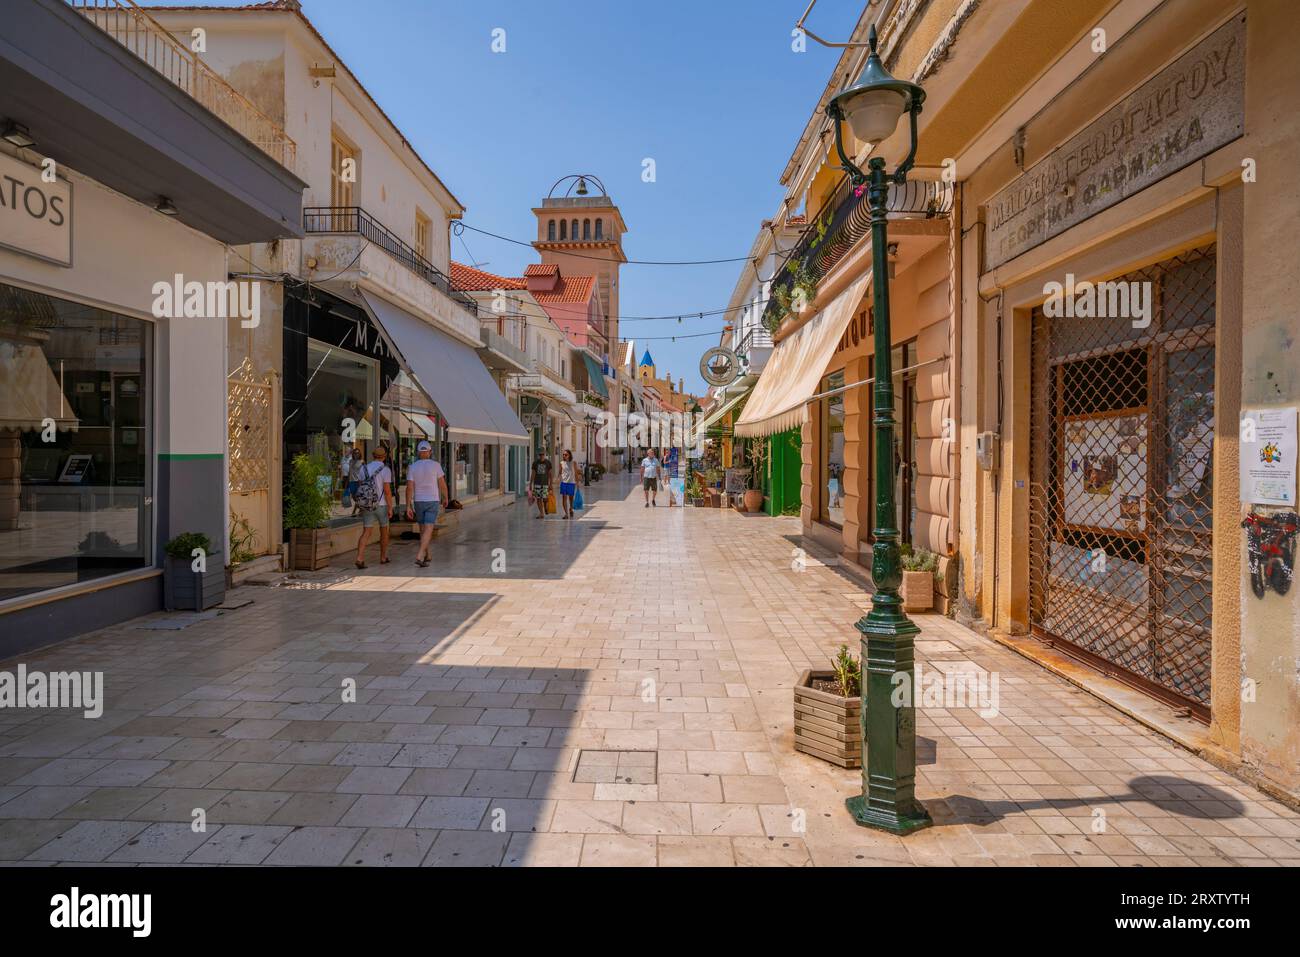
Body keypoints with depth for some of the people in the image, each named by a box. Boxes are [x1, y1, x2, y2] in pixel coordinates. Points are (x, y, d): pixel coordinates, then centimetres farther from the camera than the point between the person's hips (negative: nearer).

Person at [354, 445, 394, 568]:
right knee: (384, 531, 16)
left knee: (366, 532, 0)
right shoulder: (386, 470, -10)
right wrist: (390, 508, -12)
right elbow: (387, 490, -16)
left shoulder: (364, 468, 5)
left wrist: (360, 504, 19)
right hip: (382, 505, -3)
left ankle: (360, 558, -18)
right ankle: (383, 557, 26)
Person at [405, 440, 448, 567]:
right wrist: (445, 498, 13)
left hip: (418, 502, 3)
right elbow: (442, 484, -5)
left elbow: (409, 488, -8)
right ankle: (419, 556, -21)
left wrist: (408, 507, -6)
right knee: (428, 530, -7)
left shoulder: (412, 467, -3)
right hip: (432, 501, -3)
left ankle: (426, 555, 29)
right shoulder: (435, 465, -8)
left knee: (423, 529, 18)